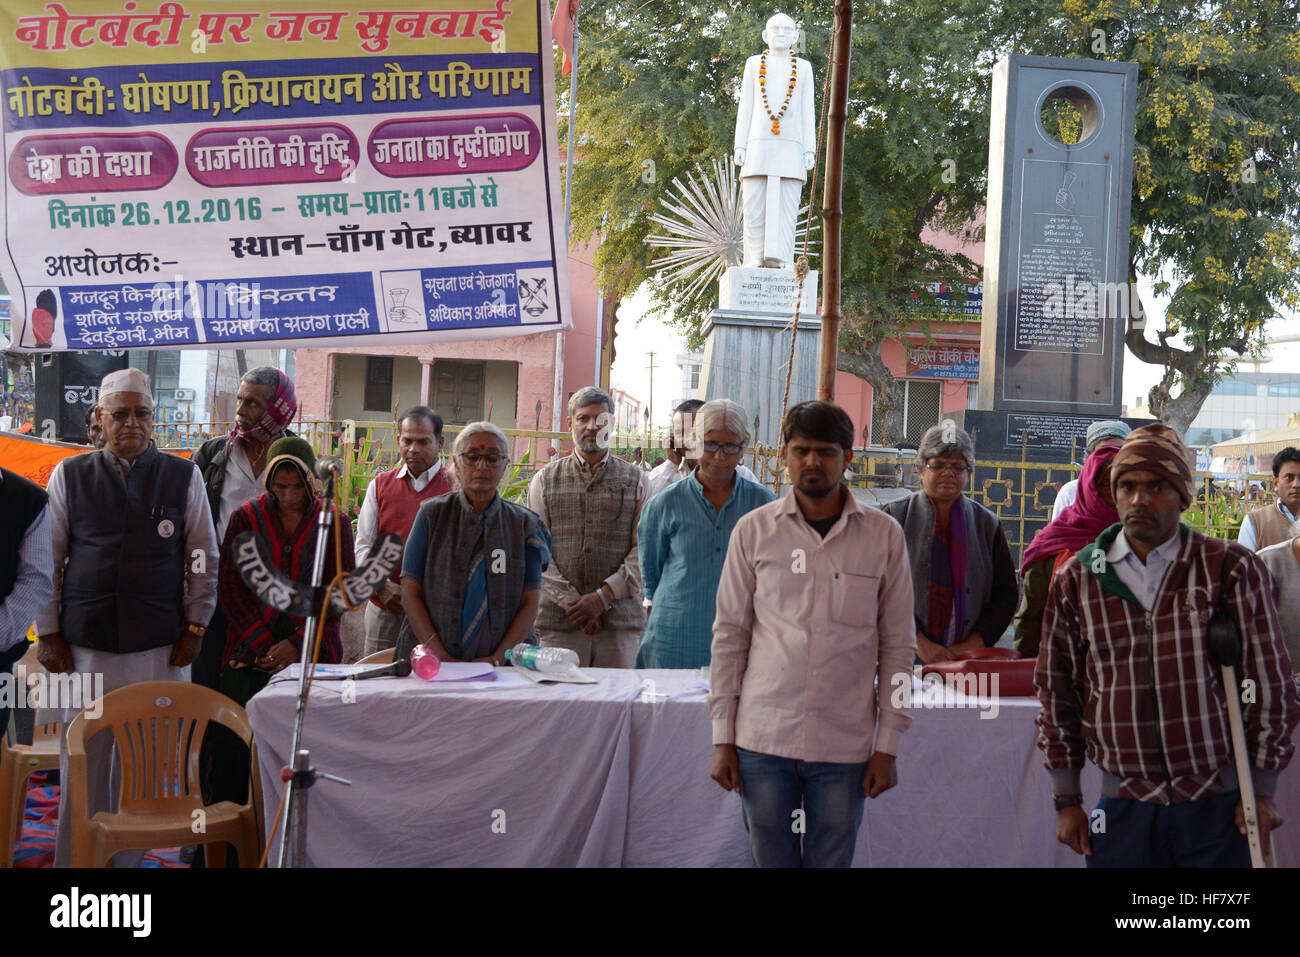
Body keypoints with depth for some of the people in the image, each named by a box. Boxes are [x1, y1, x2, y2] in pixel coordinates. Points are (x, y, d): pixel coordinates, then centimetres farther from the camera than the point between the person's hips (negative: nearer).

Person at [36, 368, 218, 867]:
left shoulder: (184, 477, 4)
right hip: (83, 646, 0)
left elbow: (204, 557, 8)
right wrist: (48, 634, 3)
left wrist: (195, 626, 3)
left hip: (159, 648, 0)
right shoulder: (69, 476, 5)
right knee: (82, 766, 5)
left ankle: (129, 857, 18)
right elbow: (45, 559, 6)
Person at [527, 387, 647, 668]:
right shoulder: (545, 480, 12)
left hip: (620, 623, 0)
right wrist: (571, 601, -9)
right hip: (559, 623, 0)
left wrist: (603, 597, -10)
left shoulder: (635, 480, 11)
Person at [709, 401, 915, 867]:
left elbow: (897, 645, 5)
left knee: (831, 861, 6)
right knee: (770, 860, 7)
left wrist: (887, 745, 2)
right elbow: (729, 635, 6)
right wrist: (723, 737, 3)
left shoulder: (884, 535, 2)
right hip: (763, 739, 0)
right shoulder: (754, 530, 3)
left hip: (845, 745, 0)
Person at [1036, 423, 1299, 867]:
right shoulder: (1076, 580, 3)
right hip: (1123, 808, 2)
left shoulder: (1233, 569, -3)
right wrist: (1066, 800, 8)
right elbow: (1057, 690, 9)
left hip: (1219, 808, -1)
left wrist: (1262, 790, 0)